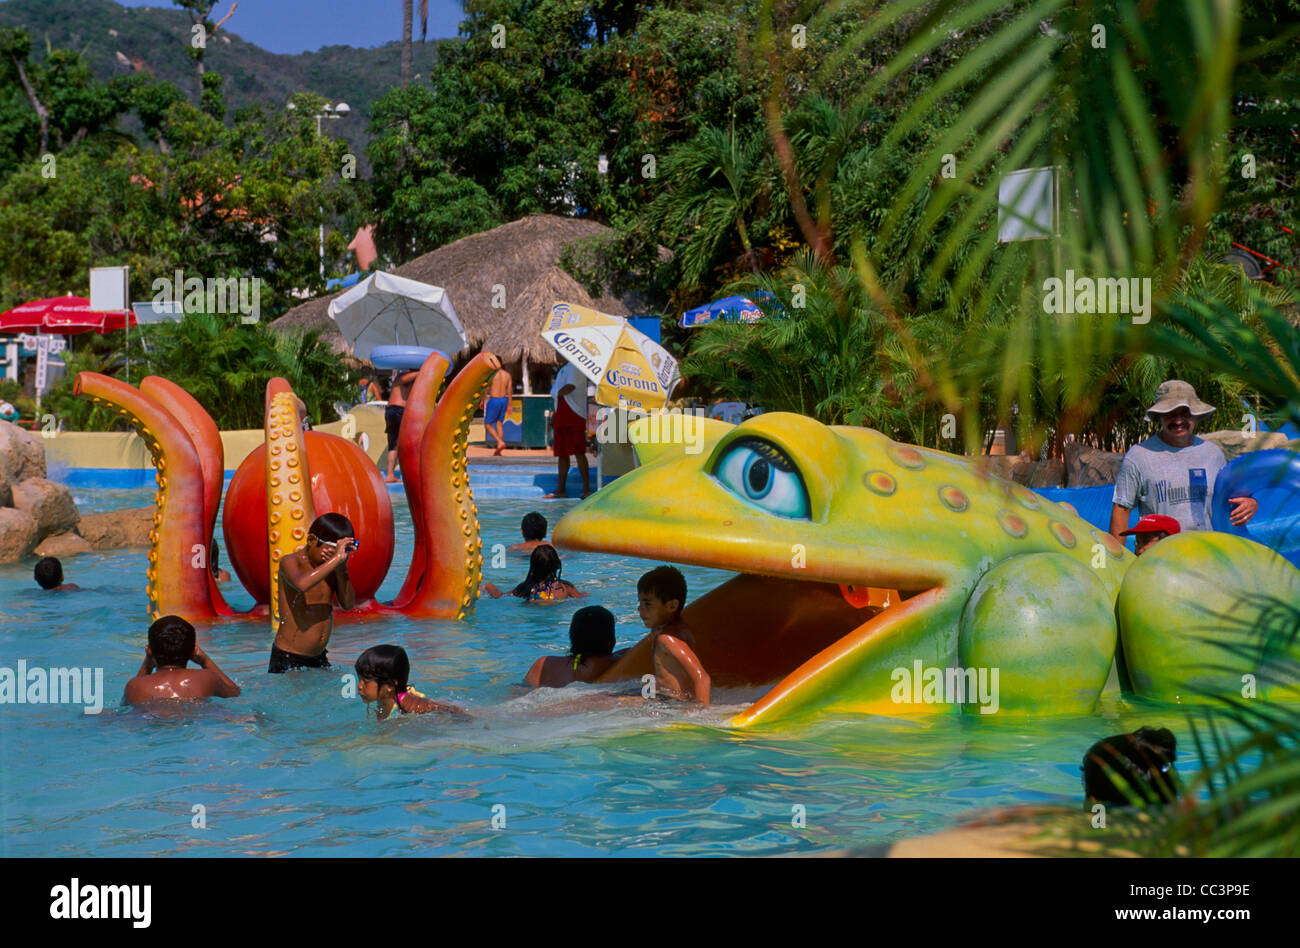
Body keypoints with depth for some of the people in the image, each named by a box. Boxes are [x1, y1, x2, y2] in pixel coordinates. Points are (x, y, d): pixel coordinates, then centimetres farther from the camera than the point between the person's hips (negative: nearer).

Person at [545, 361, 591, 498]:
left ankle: (586, 488, -13)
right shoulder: (563, 369, 23)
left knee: (578, 452, -12)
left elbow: (570, 386, -21)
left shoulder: (574, 367, -6)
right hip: (561, 419, 10)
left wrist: (556, 392, -3)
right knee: (561, 454, 9)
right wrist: (555, 414, 22)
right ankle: (561, 489, 13)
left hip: (574, 416, -10)